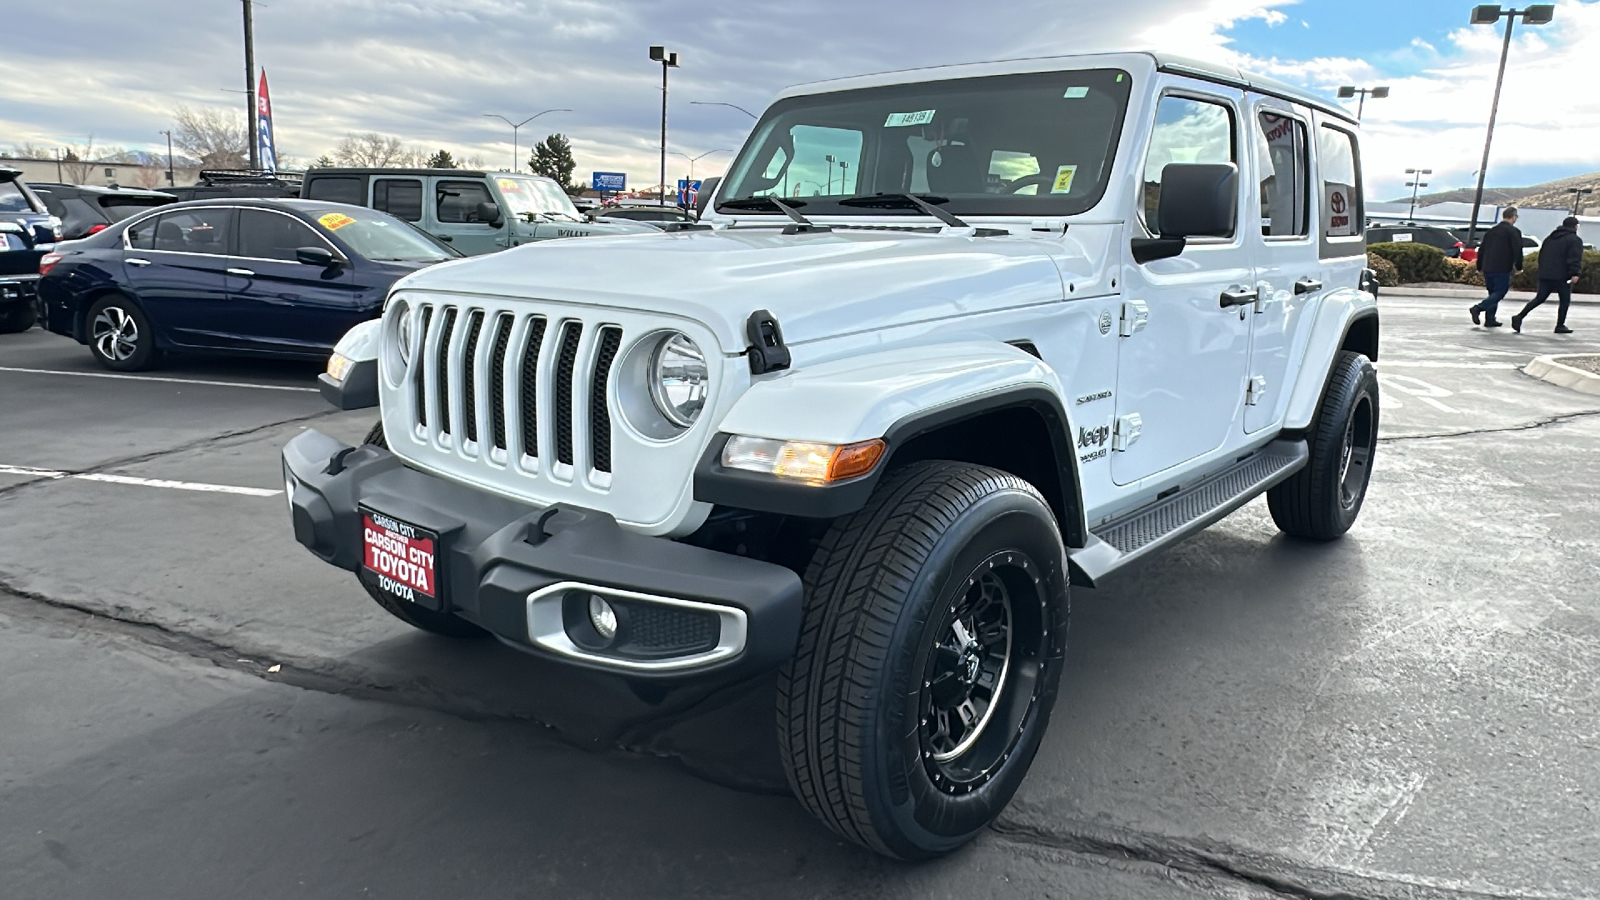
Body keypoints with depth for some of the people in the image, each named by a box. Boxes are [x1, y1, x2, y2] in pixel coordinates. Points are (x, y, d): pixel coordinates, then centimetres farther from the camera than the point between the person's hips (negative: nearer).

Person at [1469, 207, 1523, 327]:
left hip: (1487, 269, 7)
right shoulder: (1513, 231, -6)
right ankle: (1477, 308, -23)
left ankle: (1490, 319, 11)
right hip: (1502, 270, -7)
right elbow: (1517, 251, -11)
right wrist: (1519, 267, 0)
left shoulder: (1490, 231, 14)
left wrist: (1480, 267, 24)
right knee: (1499, 293, -4)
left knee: (1493, 293, 15)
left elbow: (1481, 250, 17)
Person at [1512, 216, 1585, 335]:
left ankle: (1519, 317, -9)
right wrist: (1575, 274, -20)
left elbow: (1541, 256, 20)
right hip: (1562, 276, -6)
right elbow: (1575, 258, -16)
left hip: (1545, 275, 6)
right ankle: (1560, 326, 8)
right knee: (1565, 300, 7)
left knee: (1539, 298, 8)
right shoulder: (1575, 240, -5)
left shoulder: (1550, 238, 16)